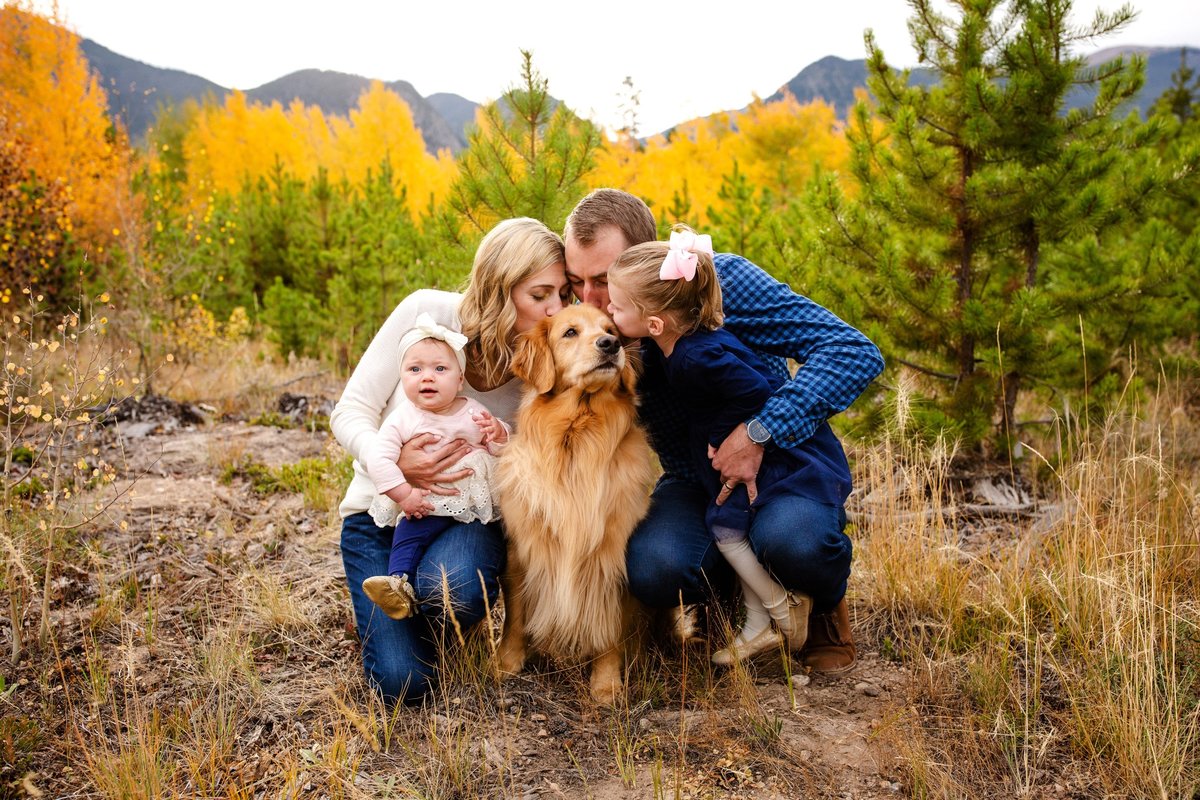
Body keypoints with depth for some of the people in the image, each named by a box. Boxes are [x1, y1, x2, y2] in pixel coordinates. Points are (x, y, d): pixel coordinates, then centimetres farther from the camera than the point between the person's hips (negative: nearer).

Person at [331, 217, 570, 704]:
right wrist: (395, 464, -31)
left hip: (465, 513, 1)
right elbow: (350, 413, -10)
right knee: (403, 682, -18)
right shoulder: (425, 313, -17)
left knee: (454, 587, -36)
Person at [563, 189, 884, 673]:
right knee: (654, 571, -28)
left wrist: (759, 432, -33)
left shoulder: (721, 280, -21)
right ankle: (734, 584, 8)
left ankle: (826, 602, 2)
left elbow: (856, 352, -26)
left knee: (791, 542, -36)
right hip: (692, 484, 3)